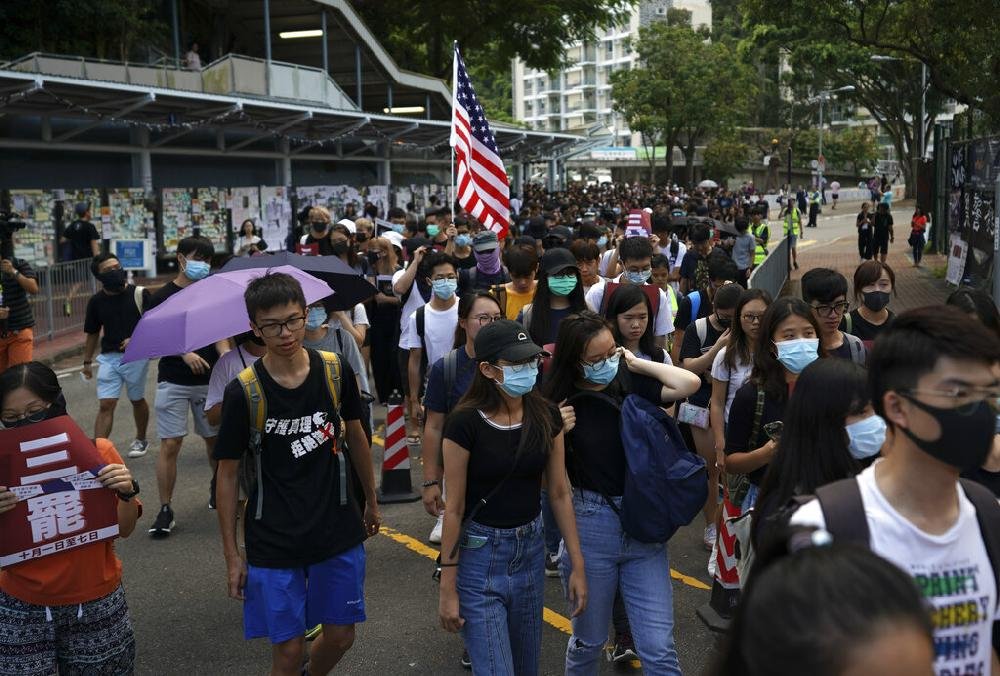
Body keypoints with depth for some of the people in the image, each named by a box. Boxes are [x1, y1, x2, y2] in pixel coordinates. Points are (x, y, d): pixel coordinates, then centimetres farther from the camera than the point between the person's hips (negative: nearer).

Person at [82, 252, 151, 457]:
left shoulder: (139, 294, -6)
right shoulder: (96, 301, 3)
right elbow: (92, 333, 13)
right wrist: (87, 361, 13)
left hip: (137, 356, -1)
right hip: (109, 357, 2)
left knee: (137, 400, 15)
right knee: (105, 405, -6)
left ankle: (141, 440, 36)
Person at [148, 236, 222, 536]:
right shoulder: (163, 296, -2)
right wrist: (184, 354, -19)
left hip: (210, 379, 3)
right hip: (174, 381, -3)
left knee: (215, 438, 12)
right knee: (170, 444, -5)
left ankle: (217, 486, 36)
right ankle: (165, 509, 2)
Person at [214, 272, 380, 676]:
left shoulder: (336, 371, -6)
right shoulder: (242, 393, -13)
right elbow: (227, 474, -5)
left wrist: (371, 502, 17)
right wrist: (232, 557, -3)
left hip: (338, 531, 3)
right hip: (273, 542, -3)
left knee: (340, 636, 14)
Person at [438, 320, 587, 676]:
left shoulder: (546, 416, -4)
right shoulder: (465, 423, -18)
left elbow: (560, 493, 3)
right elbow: (454, 508, -12)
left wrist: (577, 565, 3)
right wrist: (448, 587, -9)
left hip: (531, 551, 5)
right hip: (479, 556, -5)